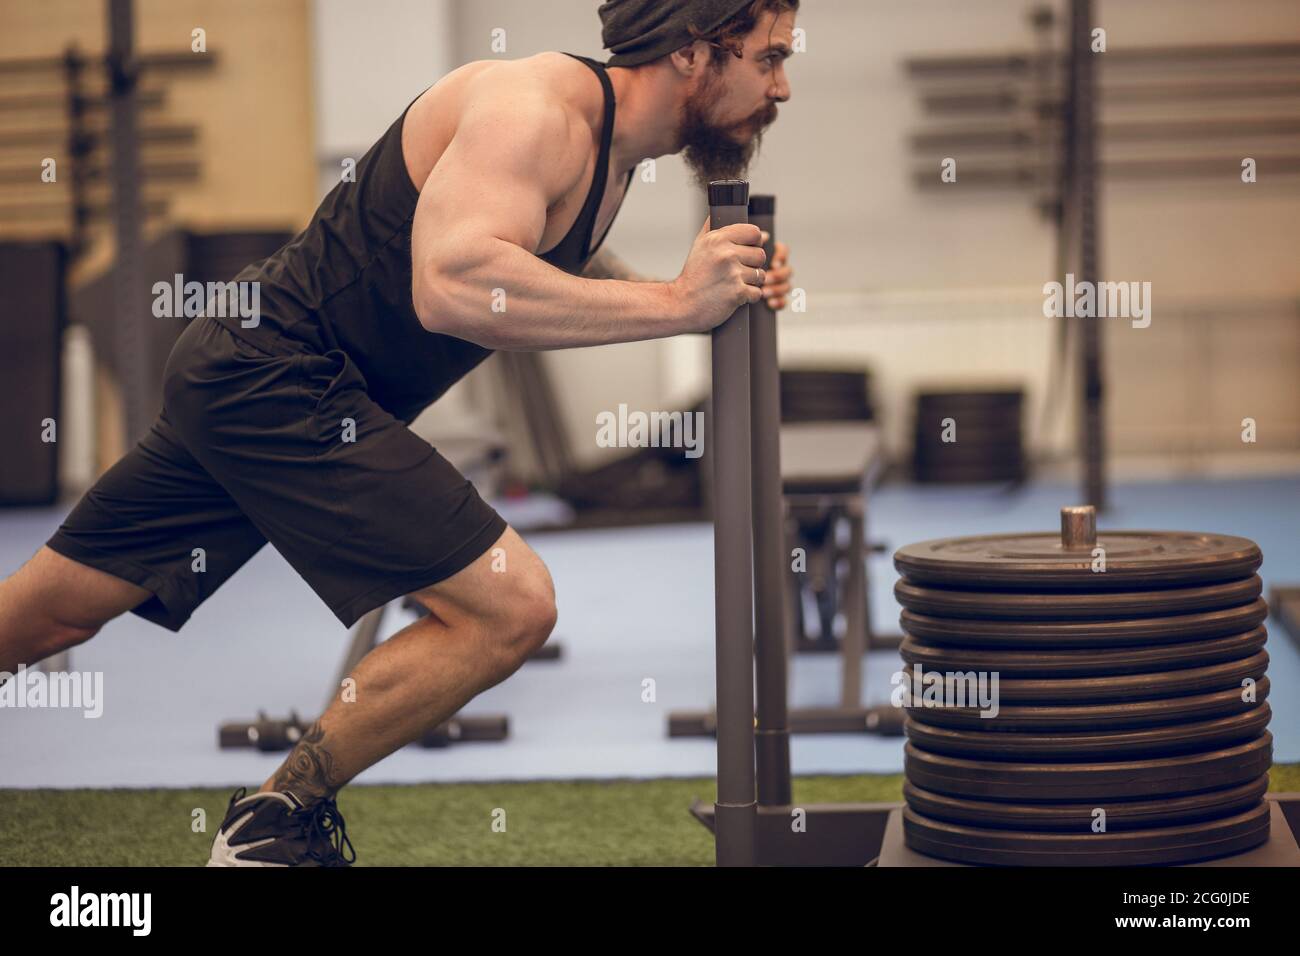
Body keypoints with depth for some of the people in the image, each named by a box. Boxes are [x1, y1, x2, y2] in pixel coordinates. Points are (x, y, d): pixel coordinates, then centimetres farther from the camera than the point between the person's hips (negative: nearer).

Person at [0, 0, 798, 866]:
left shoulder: (613, 157, 10)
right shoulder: (538, 106, -20)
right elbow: (453, 284, -36)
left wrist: (721, 289, 5)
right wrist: (675, 304, -31)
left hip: (249, 377, 10)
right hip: (275, 376, -10)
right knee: (511, 608, -14)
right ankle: (276, 823, 0)